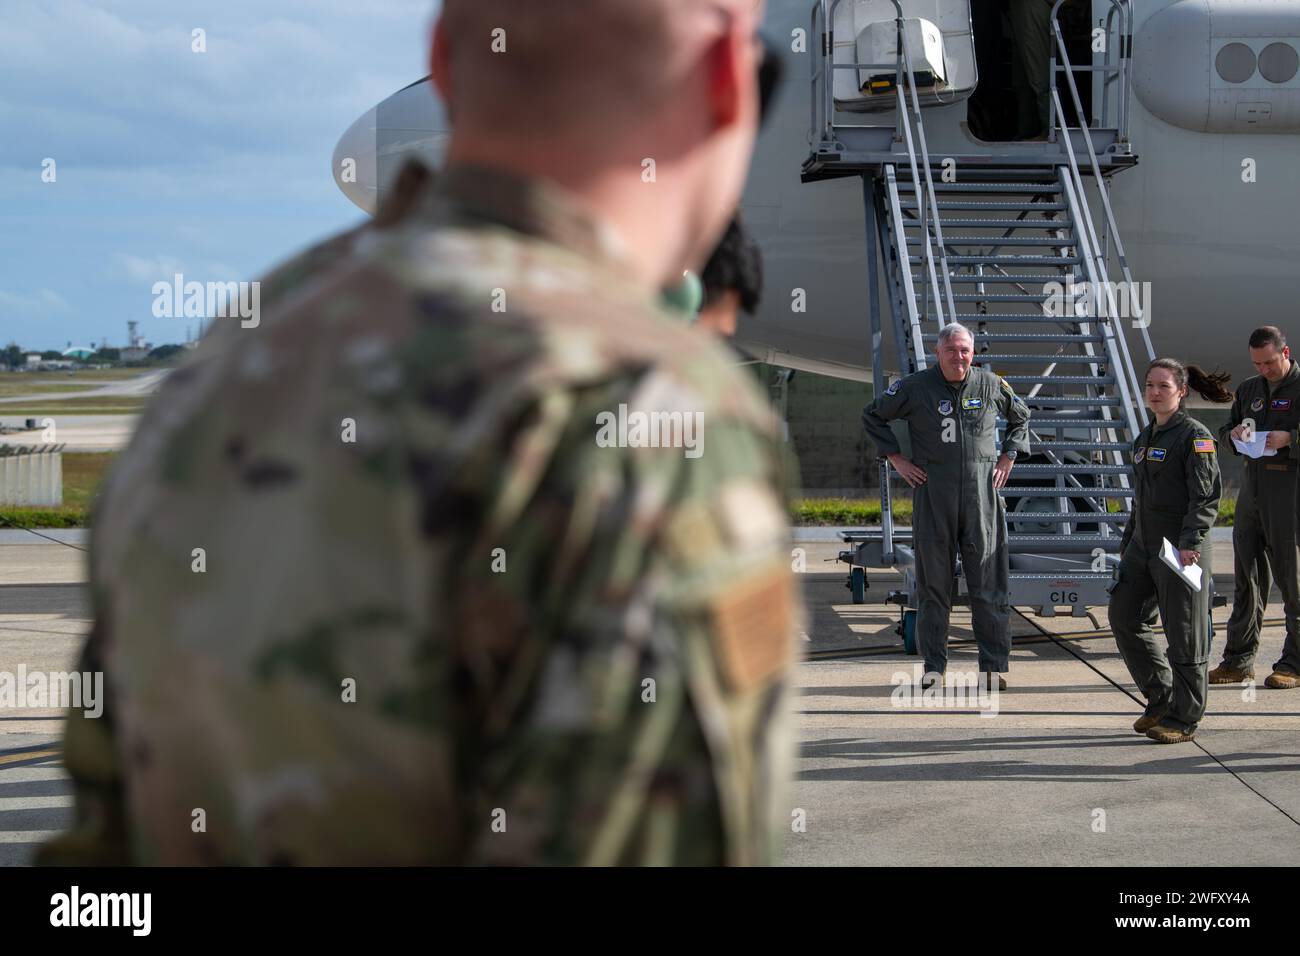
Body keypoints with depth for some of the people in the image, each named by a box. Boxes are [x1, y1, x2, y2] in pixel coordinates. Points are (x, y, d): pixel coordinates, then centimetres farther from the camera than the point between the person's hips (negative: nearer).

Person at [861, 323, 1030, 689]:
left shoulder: (991, 385, 6)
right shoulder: (915, 387, 1)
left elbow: (1021, 417, 24)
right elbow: (873, 416, 12)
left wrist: (1007, 457, 12)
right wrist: (896, 458, 4)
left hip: (982, 494, 1)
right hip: (932, 496, -1)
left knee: (988, 582, 0)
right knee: (934, 582, 2)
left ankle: (993, 665, 6)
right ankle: (933, 666, 9)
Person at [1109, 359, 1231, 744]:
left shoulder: (1195, 436, -9)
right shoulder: (1144, 438, 15)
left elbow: (1206, 497, -15)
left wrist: (1190, 543, -24)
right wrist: (1127, 543, 21)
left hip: (1180, 550, -8)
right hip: (1144, 546, 8)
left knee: (1184, 633, -1)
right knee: (1125, 618, 8)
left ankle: (1184, 718, 9)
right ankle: (1161, 700, 21)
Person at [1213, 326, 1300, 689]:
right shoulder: (1249, 389, 16)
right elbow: (1225, 432, 23)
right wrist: (1234, 434, 1)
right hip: (1252, 488, 7)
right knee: (1247, 575, 8)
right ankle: (1239, 661, 13)